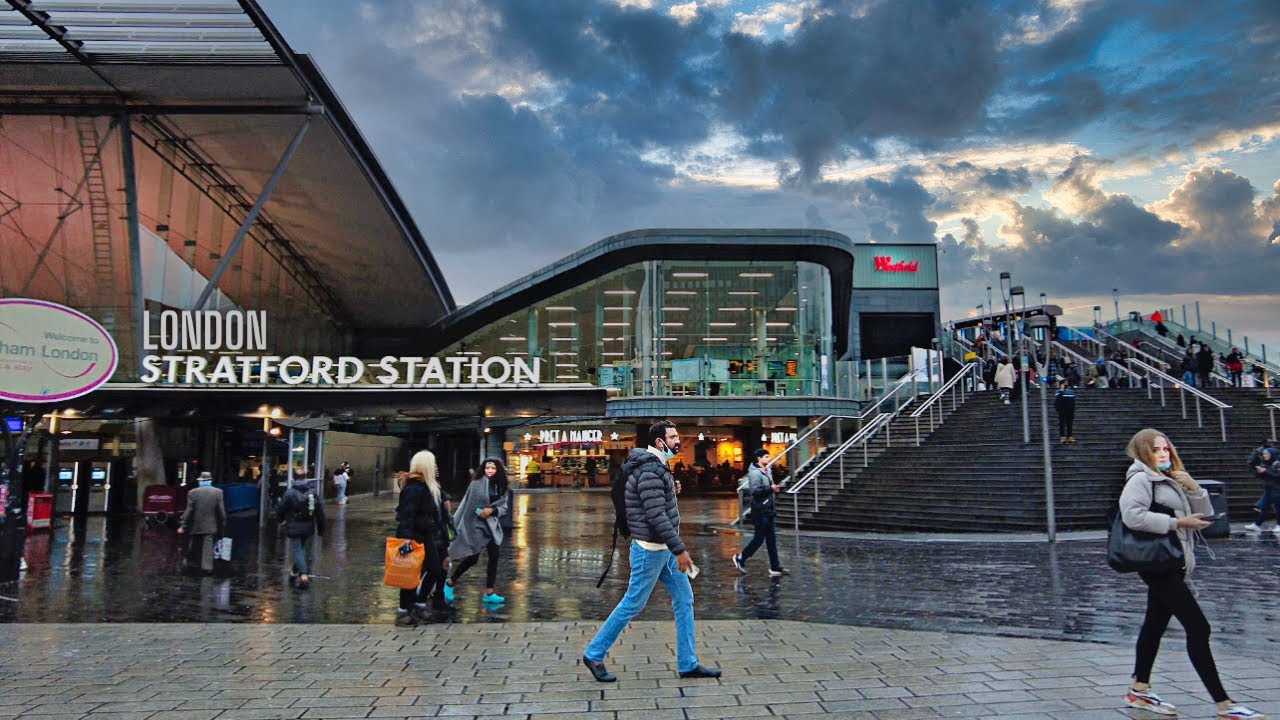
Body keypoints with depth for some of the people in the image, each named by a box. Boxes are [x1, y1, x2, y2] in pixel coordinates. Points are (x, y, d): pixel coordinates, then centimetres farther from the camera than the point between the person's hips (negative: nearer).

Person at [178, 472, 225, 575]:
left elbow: (189, 511, -8)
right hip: (210, 526, 0)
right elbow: (221, 511, -4)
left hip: (195, 526, 0)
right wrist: (222, 524, 7)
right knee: (207, 548, 2)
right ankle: (206, 567, -4)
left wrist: (183, 526, -2)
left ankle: (192, 565, 27)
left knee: (193, 548, 17)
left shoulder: (192, 492, -8)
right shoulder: (218, 492, -6)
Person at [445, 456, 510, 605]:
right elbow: (469, 505, -8)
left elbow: (504, 507, 4)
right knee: (472, 557, -3)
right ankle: (450, 583, 19)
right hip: (476, 524, -6)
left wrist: (492, 510, -13)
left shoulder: (500, 487, 5)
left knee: (494, 557, 0)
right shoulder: (476, 484, -11)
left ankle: (489, 593, 8)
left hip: (492, 525, 6)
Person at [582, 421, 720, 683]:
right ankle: (594, 655, 14)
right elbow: (657, 516, -26)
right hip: (651, 549, -10)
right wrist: (680, 550, -24)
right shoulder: (649, 471, -21)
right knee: (633, 604, 0)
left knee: (684, 599, 9)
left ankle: (689, 664, 16)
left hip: (663, 548, 10)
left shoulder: (656, 466, 12)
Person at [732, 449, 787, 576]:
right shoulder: (755, 473, -17)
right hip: (760, 511, -9)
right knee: (759, 538, 0)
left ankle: (775, 567, 13)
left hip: (769, 510, 9)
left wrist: (775, 487, 8)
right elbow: (755, 490, -26)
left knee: (772, 539, 9)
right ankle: (740, 559, 17)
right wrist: (771, 489, -22)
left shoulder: (768, 471, 11)